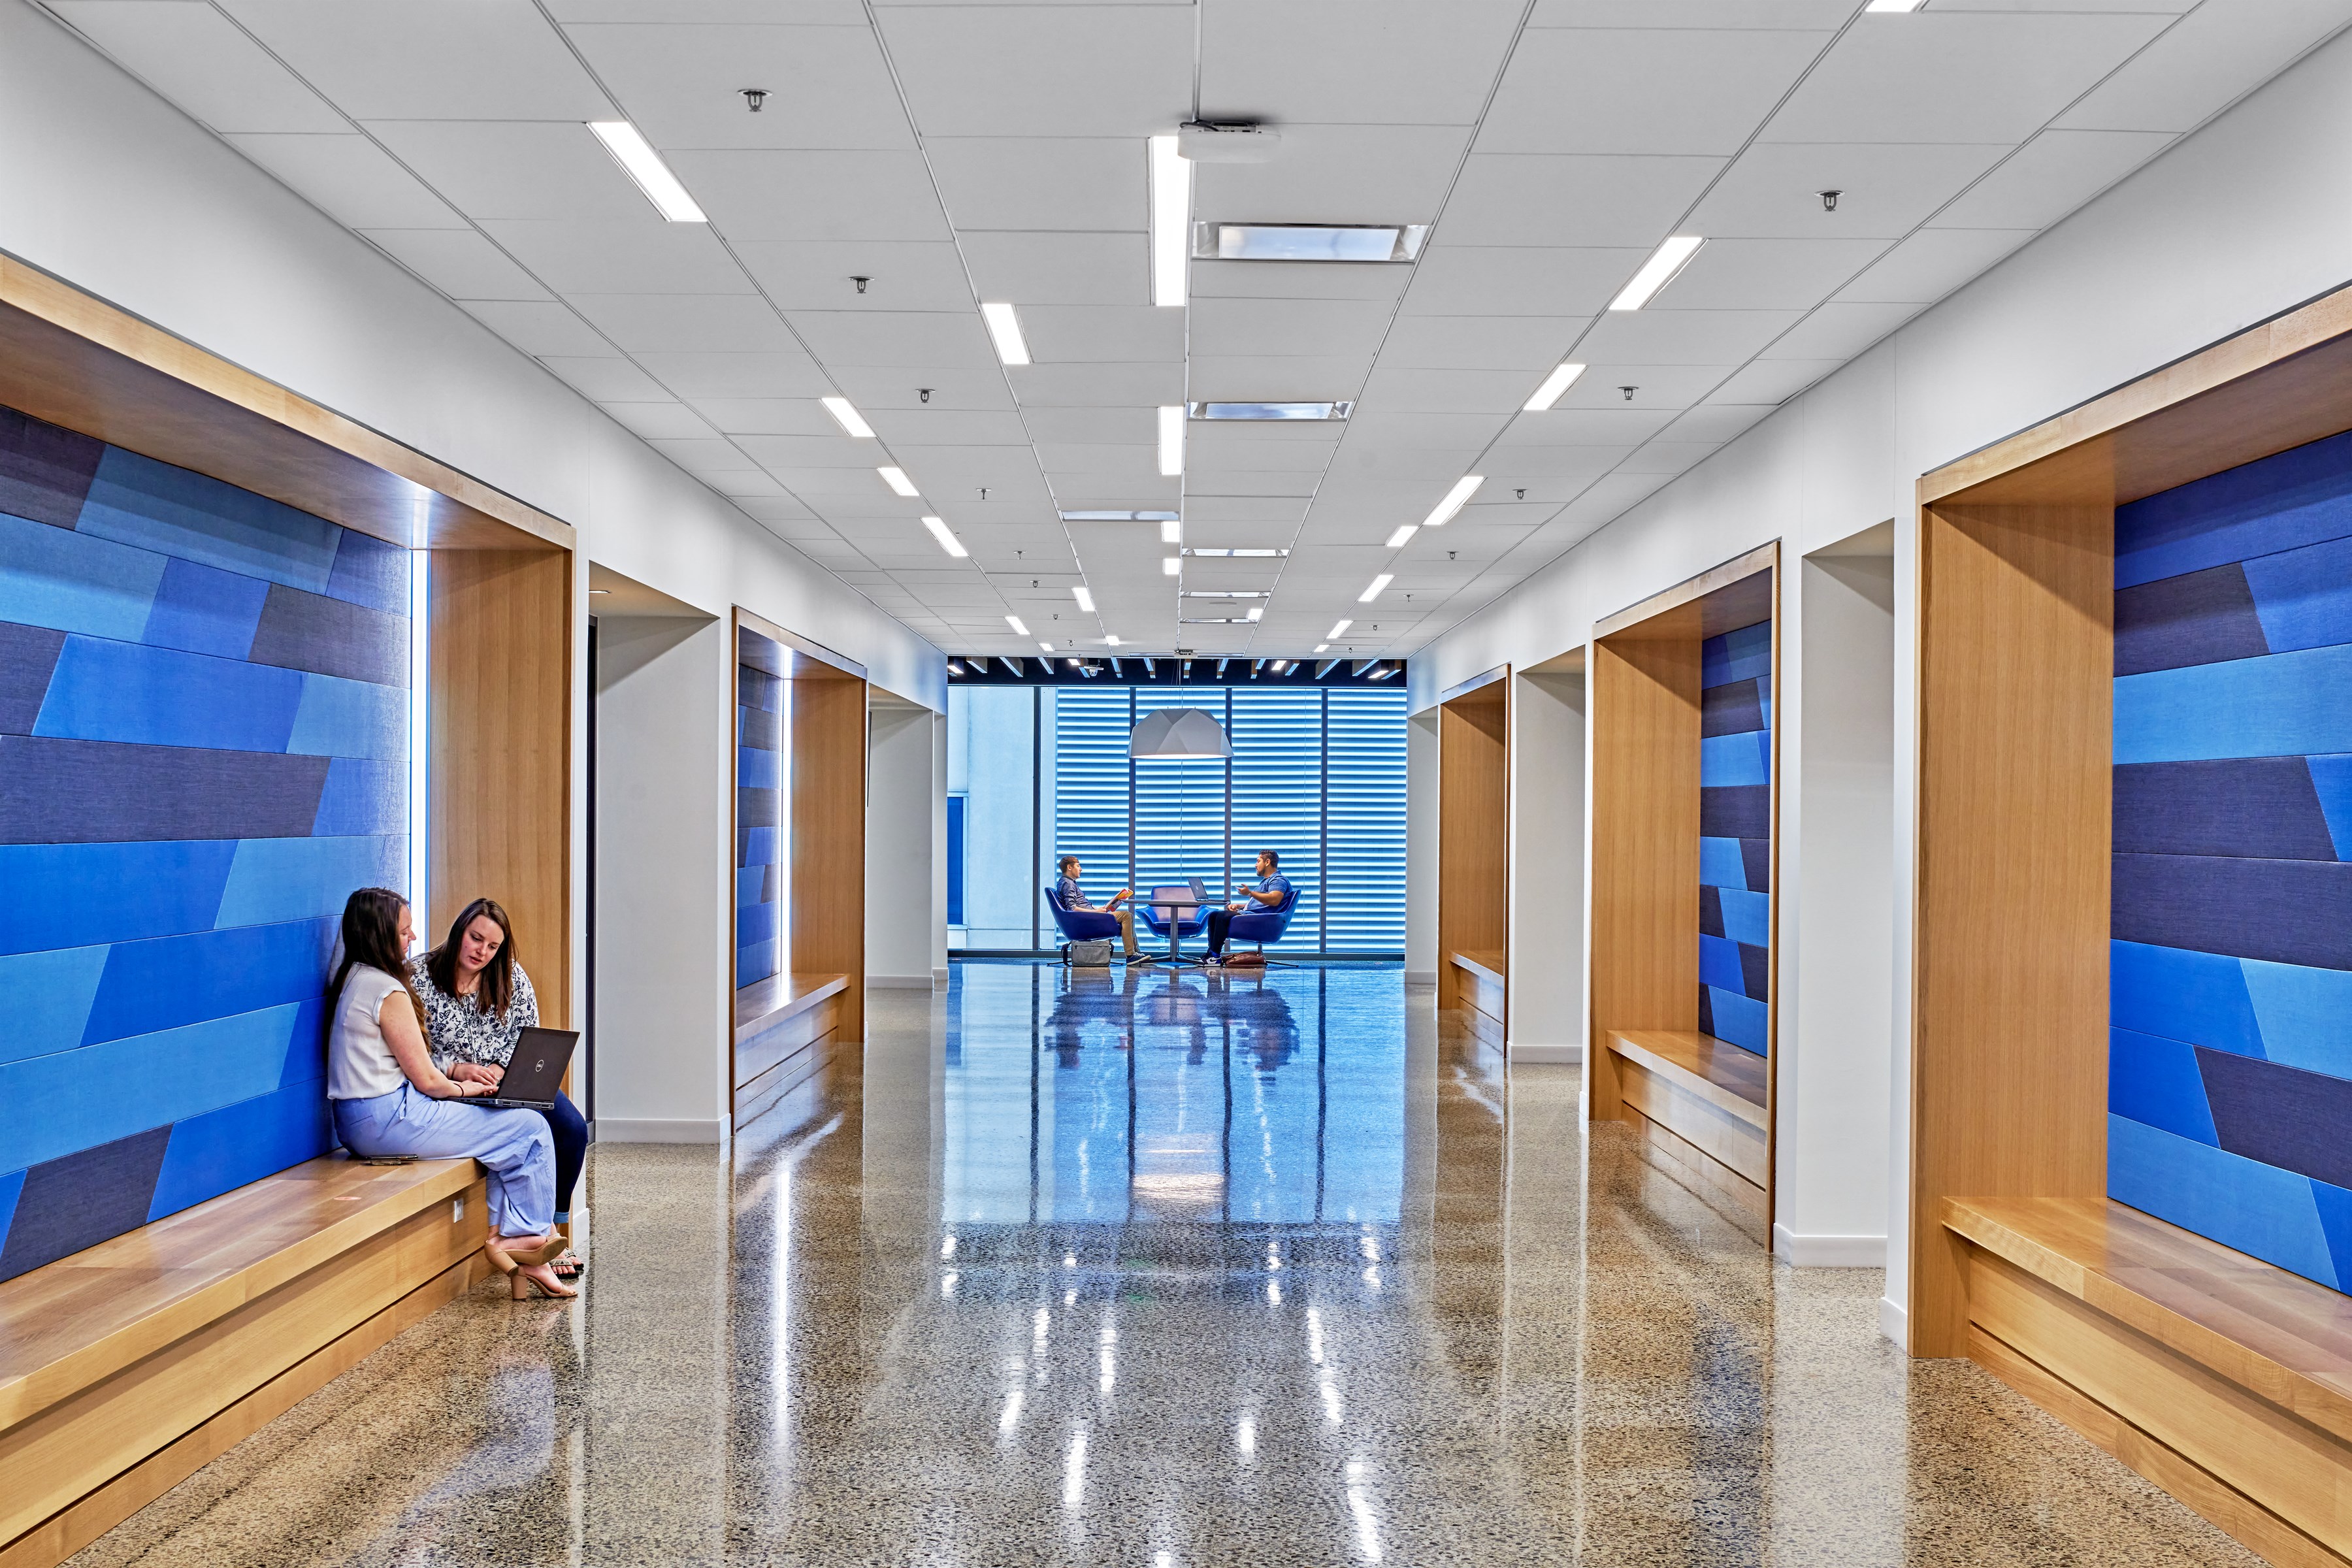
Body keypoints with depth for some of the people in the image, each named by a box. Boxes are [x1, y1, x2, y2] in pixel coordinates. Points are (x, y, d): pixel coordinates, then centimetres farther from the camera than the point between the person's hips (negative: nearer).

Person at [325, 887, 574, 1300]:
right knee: (531, 1131, -6)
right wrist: (462, 1088, 6)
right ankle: (526, 1235, 8)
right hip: (389, 1119, -10)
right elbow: (425, 1079, -15)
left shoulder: (351, 979, 13)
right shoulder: (388, 991, -17)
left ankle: (501, 1234, 6)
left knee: (508, 1127, 14)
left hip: (358, 1121, 10)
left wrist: (455, 1081, 13)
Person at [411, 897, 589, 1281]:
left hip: (511, 1078, 5)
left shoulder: (511, 976, 8)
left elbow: (528, 1033, 6)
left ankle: (558, 1229, -6)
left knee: (573, 1127, -20)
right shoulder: (419, 976, -5)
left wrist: (498, 1068, -11)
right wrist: (457, 1069, -20)